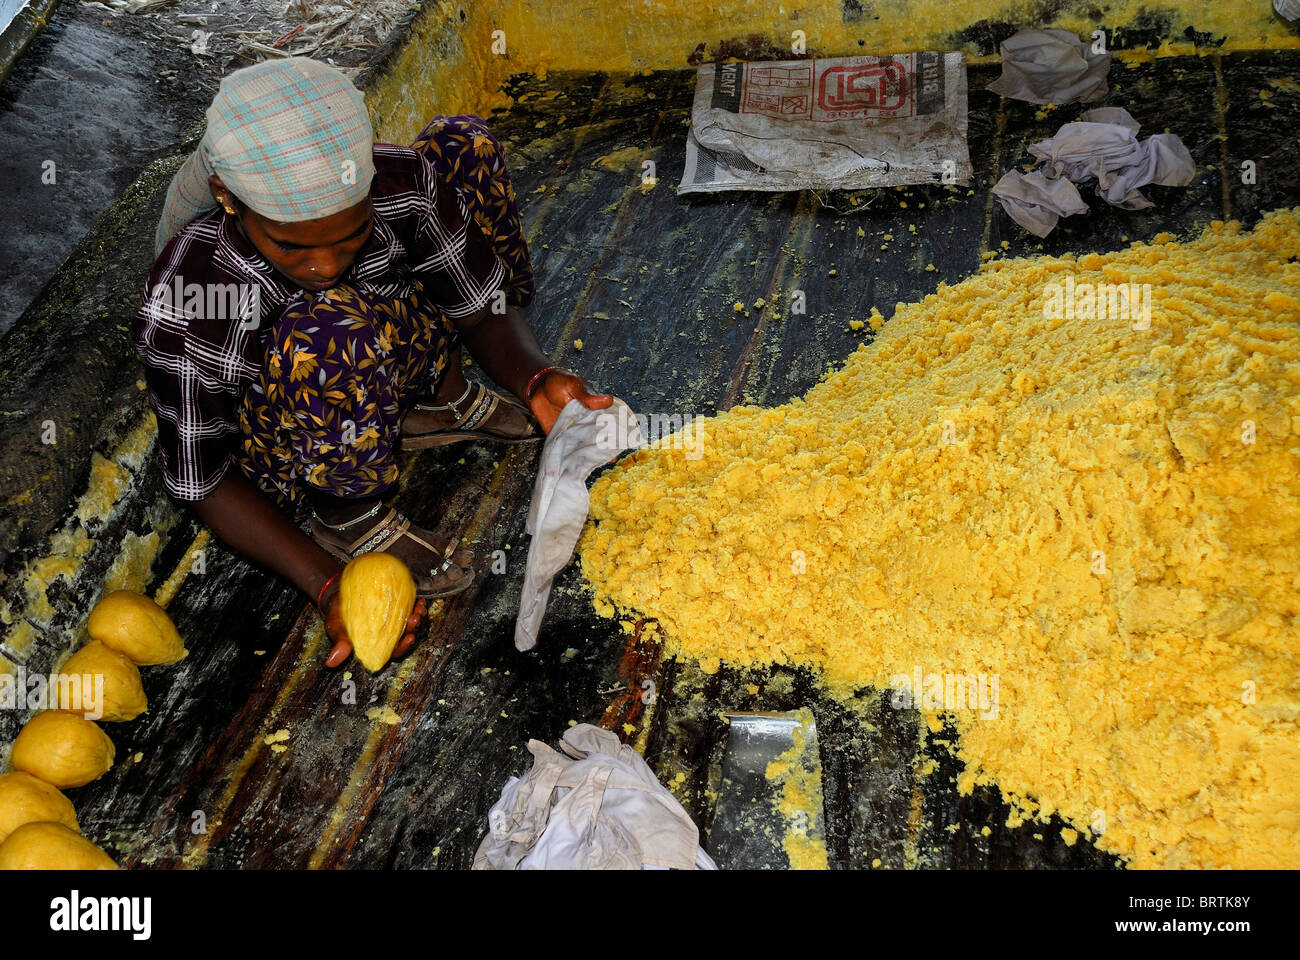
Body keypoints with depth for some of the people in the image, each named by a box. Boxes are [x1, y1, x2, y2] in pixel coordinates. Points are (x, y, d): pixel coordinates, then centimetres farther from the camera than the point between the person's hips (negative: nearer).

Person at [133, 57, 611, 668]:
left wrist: (535, 381, -32)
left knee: (462, 144, -7)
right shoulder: (181, 316, -35)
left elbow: (480, 307, -12)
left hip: (391, 374, 5)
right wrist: (327, 586, -33)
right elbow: (203, 480, -22)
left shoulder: (402, 186, -26)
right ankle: (349, 520, -10)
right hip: (287, 467, -4)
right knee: (336, 327, -41)